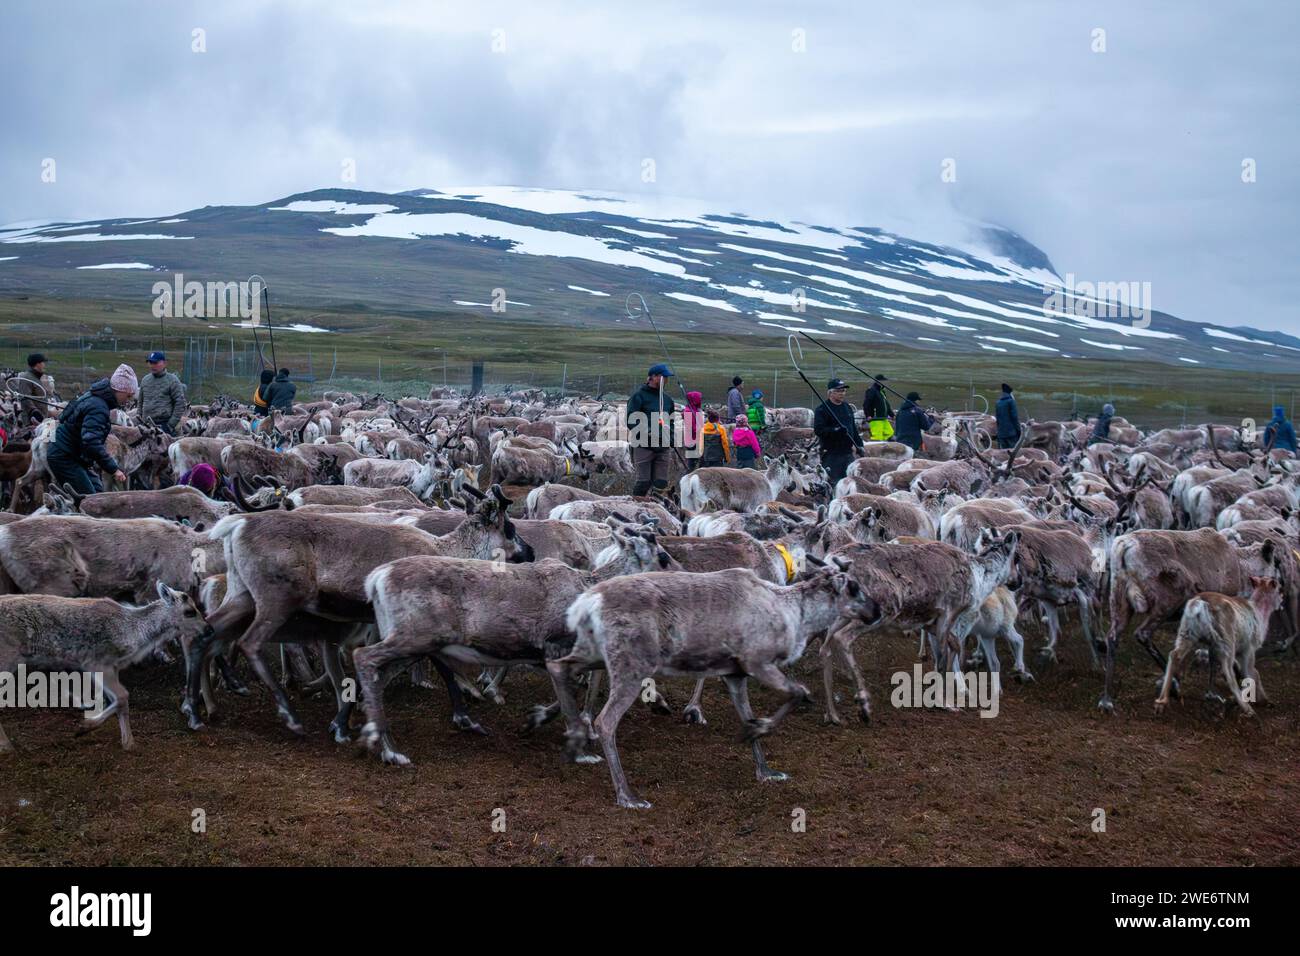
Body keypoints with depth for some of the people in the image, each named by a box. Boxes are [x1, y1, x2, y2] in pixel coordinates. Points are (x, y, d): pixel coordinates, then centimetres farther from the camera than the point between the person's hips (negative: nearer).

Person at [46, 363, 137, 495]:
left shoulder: (94, 397, 9)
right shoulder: (98, 407, -24)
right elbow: (92, 443, -33)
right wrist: (114, 469, -32)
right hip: (64, 458, -10)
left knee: (97, 489, 10)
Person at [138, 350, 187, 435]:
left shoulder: (172, 380, -3)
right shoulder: (145, 380, 15)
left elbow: (180, 404, -7)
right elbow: (141, 402, 25)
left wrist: (171, 424, -11)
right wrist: (141, 418, 16)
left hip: (164, 425, -6)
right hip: (146, 425, 6)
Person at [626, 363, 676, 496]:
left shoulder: (667, 399, 19)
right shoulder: (639, 395, -1)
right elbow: (631, 420, -8)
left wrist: (671, 440, 10)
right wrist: (645, 433, -19)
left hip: (663, 447, 6)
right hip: (643, 446, -6)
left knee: (661, 482, 1)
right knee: (644, 481, -9)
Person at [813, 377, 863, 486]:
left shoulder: (848, 408, 17)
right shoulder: (822, 409, -7)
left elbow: (854, 429, 25)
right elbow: (818, 430, -18)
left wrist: (859, 445, 17)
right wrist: (836, 430, -27)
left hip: (848, 452, 7)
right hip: (831, 454, -7)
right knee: (832, 482, -9)